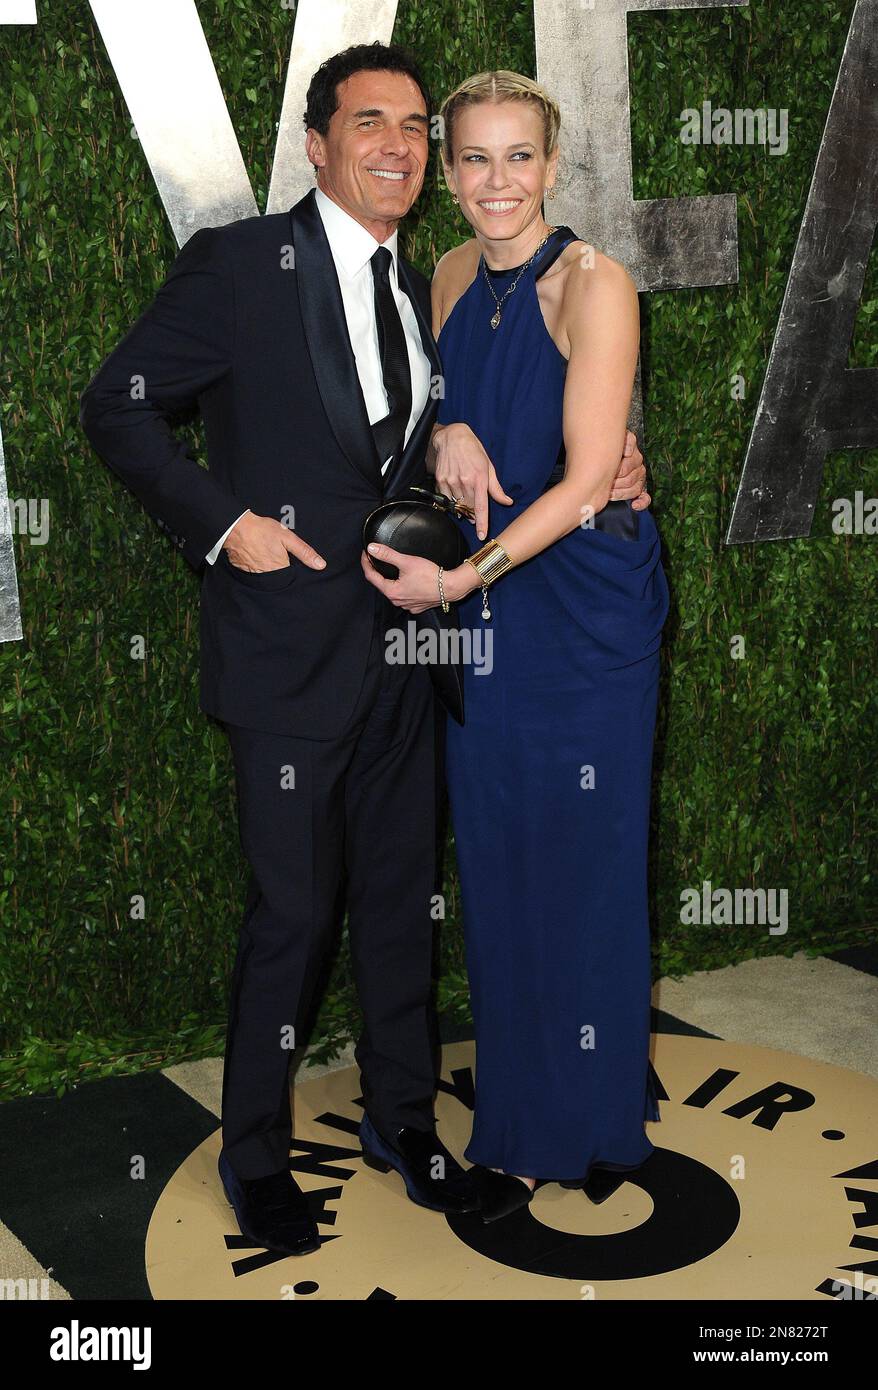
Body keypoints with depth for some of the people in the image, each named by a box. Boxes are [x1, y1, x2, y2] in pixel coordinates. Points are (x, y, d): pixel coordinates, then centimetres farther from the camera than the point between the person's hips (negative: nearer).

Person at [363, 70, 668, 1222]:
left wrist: (464, 576, -19)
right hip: (479, 606, 6)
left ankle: (596, 1119, 24)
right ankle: (520, 1125, 28)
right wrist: (447, 436, -5)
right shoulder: (450, 279, 7)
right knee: (498, 868, 11)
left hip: (584, 601, -5)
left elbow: (586, 476, -16)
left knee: (585, 863, 3)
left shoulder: (593, 285, -12)